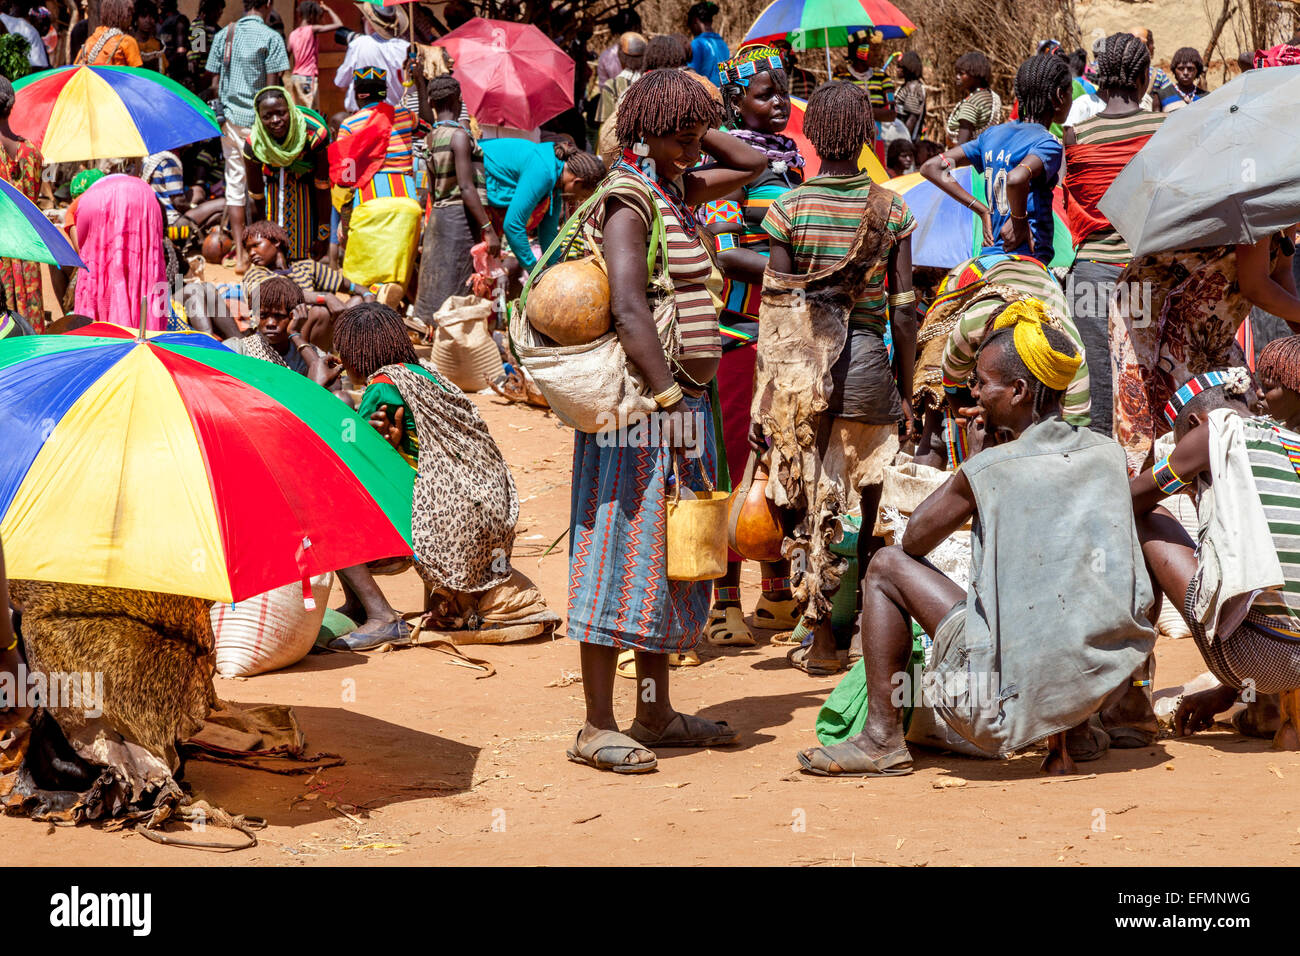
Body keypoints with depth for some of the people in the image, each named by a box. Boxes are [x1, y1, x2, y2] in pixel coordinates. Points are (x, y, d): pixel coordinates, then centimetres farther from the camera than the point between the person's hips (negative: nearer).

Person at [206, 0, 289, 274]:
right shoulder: (270, 38, -7)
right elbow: (272, 86, -10)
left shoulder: (223, 35, 7)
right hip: (257, 119, -4)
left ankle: (239, 254, 3)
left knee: (235, 184, 6)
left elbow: (216, 81, 9)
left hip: (230, 118, 4)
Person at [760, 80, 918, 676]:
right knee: (869, 505, 11)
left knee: (815, 508, 6)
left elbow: (774, 308, -6)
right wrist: (905, 393, 9)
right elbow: (903, 311, 0)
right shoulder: (891, 210, -1)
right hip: (868, 362, 1)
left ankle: (822, 642, 8)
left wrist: (763, 393, -1)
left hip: (803, 361, -1)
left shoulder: (790, 207, -6)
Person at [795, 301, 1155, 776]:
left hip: (1014, 696, -5)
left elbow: (913, 540, 9)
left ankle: (882, 740, 15)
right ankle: (1070, 733, 25)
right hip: (1105, 679, 5)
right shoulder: (1107, 454, 5)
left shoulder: (988, 469, -9)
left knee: (887, 565, 11)